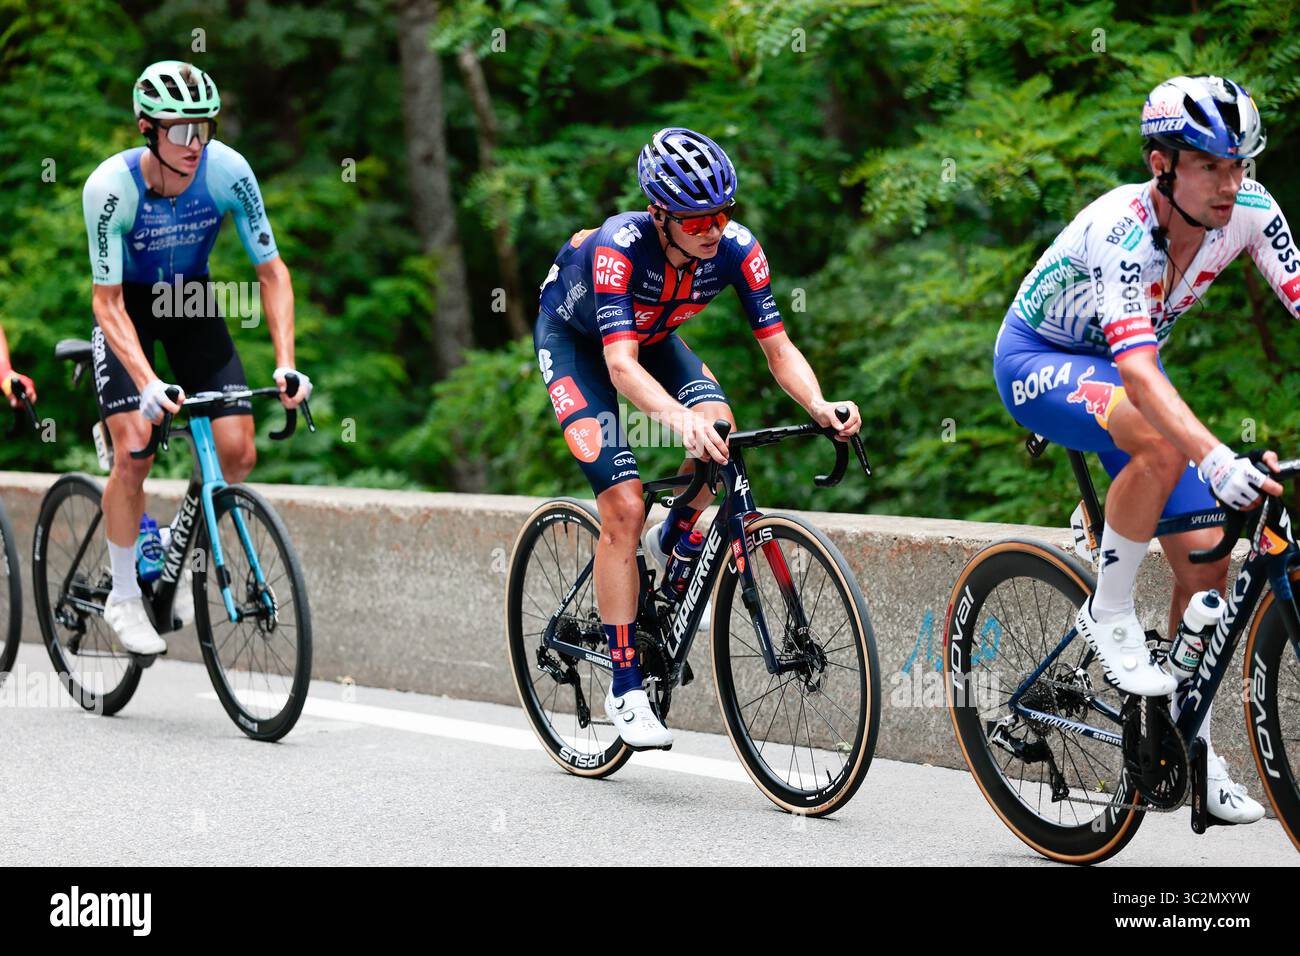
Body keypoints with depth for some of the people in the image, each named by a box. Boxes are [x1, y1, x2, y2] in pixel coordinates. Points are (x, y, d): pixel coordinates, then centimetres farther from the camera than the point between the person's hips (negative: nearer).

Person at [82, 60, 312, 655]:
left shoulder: (227, 171, -24)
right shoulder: (111, 186, -30)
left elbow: (272, 272, -17)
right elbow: (108, 300, -29)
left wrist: (286, 365, -27)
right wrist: (147, 382, -42)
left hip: (192, 303, 3)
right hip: (128, 307, -3)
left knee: (237, 451, -11)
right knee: (134, 449, -18)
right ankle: (123, 596, -1)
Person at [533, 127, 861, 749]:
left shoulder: (735, 249, -26)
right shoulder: (619, 247, -38)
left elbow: (778, 346, -24)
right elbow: (622, 368, -47)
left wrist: (818, 406, -44)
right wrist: (681, 419, -65)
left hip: (650, 335, 4)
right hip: (573, 339, -4)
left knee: (720, 427, -27)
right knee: (623, 505, -18)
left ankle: (670, 546, 4)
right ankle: (625, 689, -10)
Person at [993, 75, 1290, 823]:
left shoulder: (1248, 211, -18)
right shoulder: (1121, 230, -36)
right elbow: (1138, 368, -47)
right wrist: (1218, 460, -61)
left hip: (1116, 368, 6)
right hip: (1038, 362, -6)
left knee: (1207, 558, -5)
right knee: (1163, 443, -37)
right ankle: (1109, 612, -16)